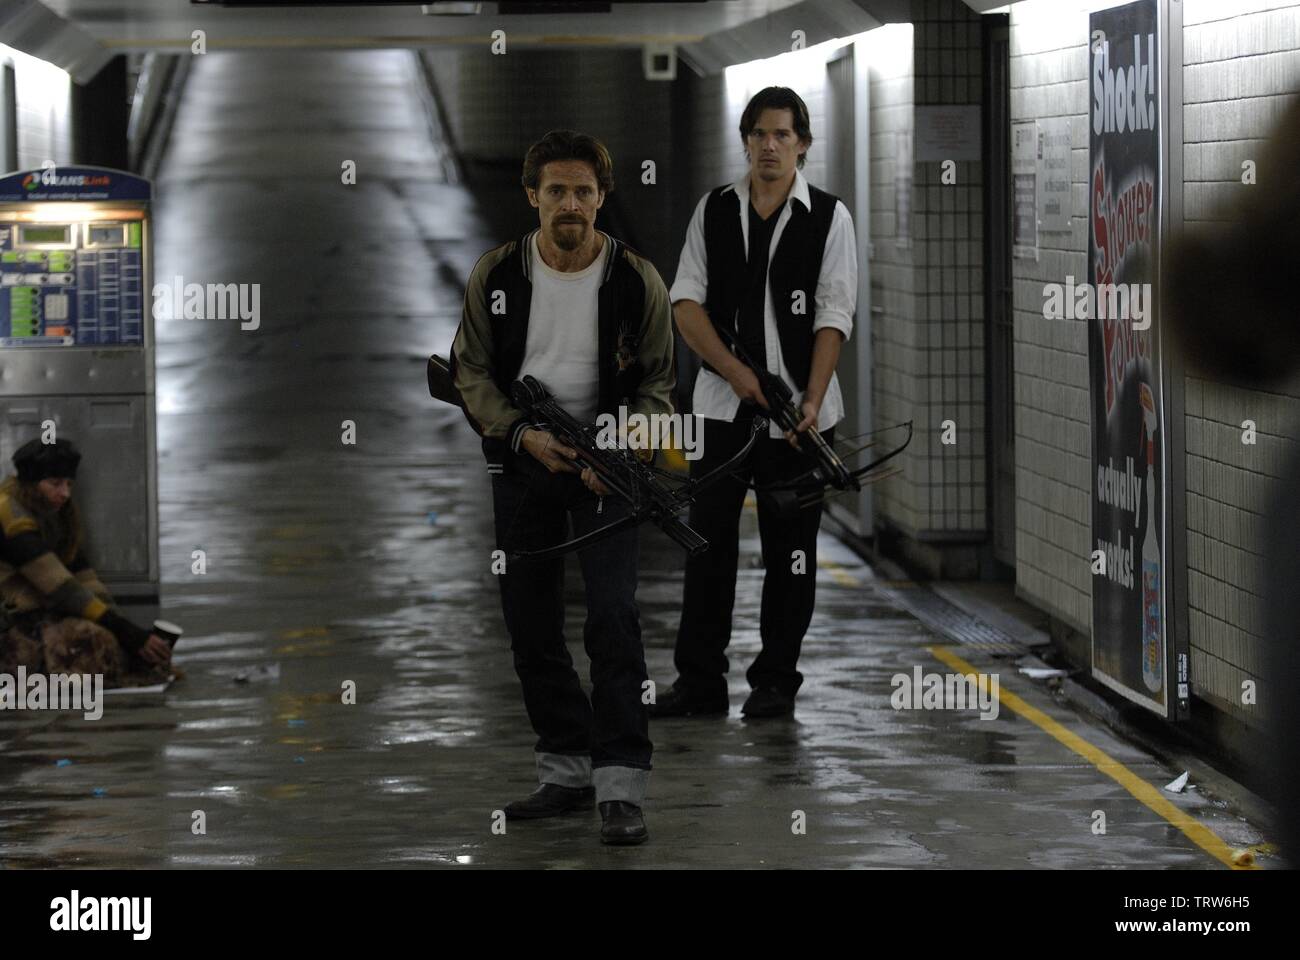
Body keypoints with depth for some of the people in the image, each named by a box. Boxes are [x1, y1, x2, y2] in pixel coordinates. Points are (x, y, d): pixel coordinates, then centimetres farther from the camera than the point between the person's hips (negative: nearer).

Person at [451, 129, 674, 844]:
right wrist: (524, 434, -15)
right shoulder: (495, 275, -5)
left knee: (613, 615, -15)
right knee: (530, 623, 7)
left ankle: (620, 786, -14)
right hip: (521, 458, 3)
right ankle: (565, 771, 20)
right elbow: (470, 371, 1)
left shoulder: (637, 280, -9)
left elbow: (656, 383, -1)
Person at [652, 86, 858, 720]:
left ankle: (776, 682, 12)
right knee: (708, 540, 1)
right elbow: (686, 302, 2)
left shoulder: (828, 217, 0)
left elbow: (834, 318, -6)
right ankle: (699, 682, 6)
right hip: (723, 404, 2)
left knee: (790, 549, 4)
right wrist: (735, 371, -11)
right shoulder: (713, 211, 7)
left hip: (799, 410, -2)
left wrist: (811, 404, -15)